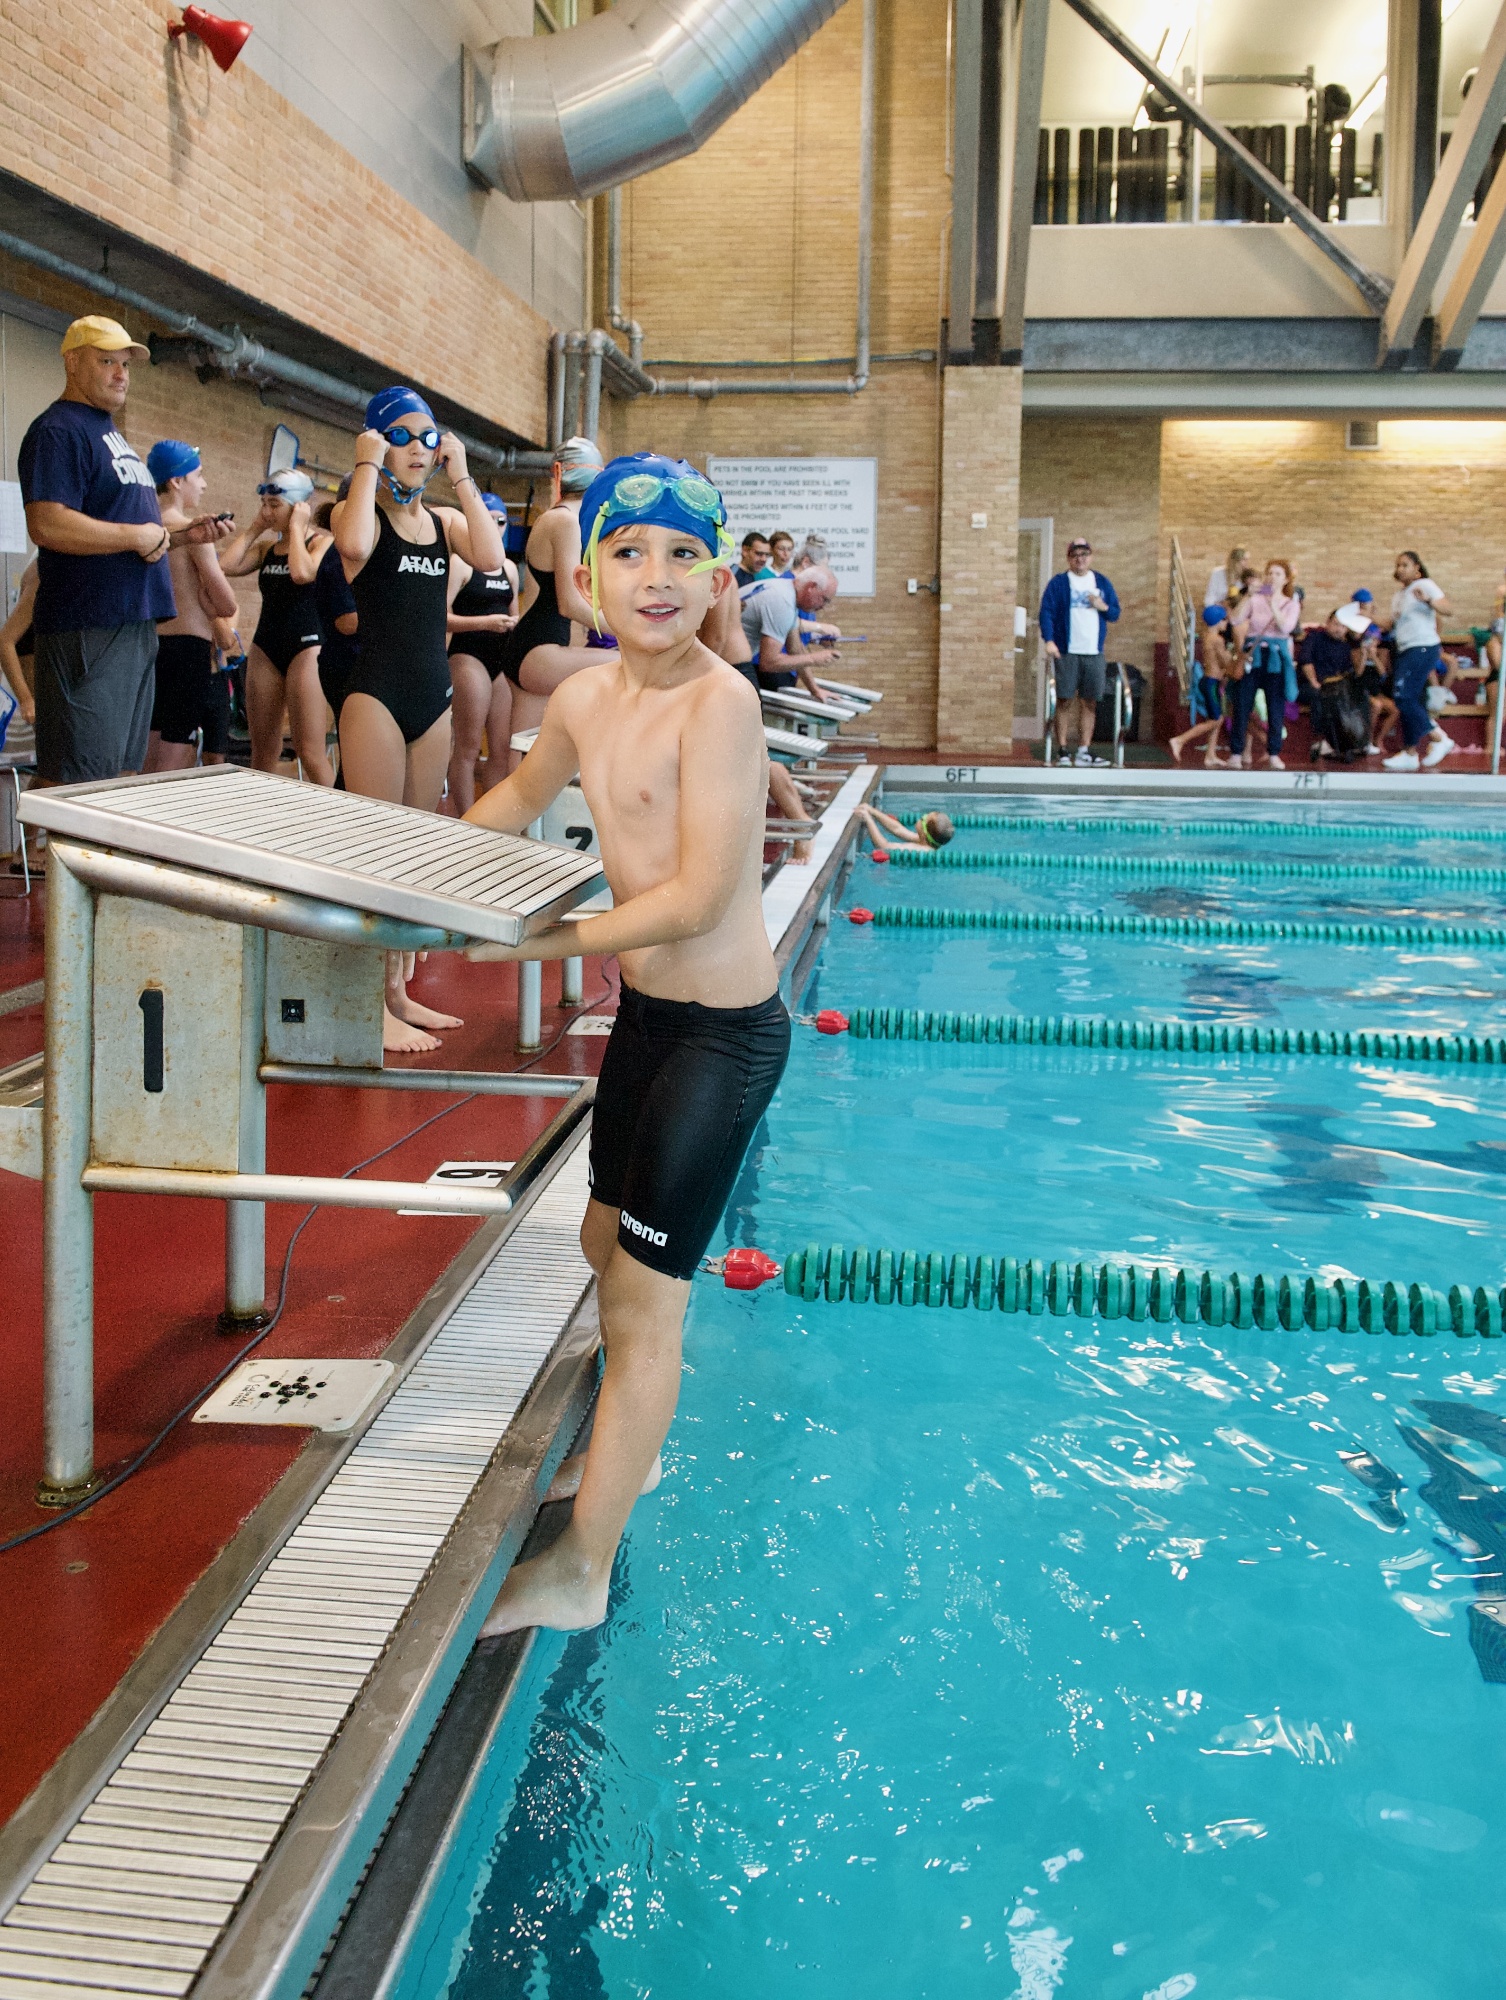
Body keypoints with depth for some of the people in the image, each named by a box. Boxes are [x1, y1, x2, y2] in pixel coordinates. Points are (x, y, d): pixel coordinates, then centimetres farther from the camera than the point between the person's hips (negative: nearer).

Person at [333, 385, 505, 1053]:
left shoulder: (444, 520, 12)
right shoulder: (360, 513, -3)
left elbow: (490, 557, -8)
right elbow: (353, 545, -28)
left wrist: (461, 476, -4)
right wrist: (368, 465, -16)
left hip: (434, 697, 6)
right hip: (377, 695, -6)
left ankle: (397, 990, 20)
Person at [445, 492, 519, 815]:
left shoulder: (509, 568, 16)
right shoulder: (460, 563, -6)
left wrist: (515, 624, 7)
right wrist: (485, 622, -23)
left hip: (502, 660, 7)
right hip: (469, 657, -7)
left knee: (502, 749, 6)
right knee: (467, 749, -3)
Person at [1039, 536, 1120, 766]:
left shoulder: (1102, 582, 14)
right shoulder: (1059, 583, 3)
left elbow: (1115, 613, 18)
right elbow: (1046, 611, -3)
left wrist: (1103, 606, -5)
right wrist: (1049, 640, -16)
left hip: (1094, 652, 3)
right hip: (1066, 652, -3)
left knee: (1090, 702, 4)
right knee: (1065, 701, -3)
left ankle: (1084, 750, 9)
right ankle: (1062, 749, 4)